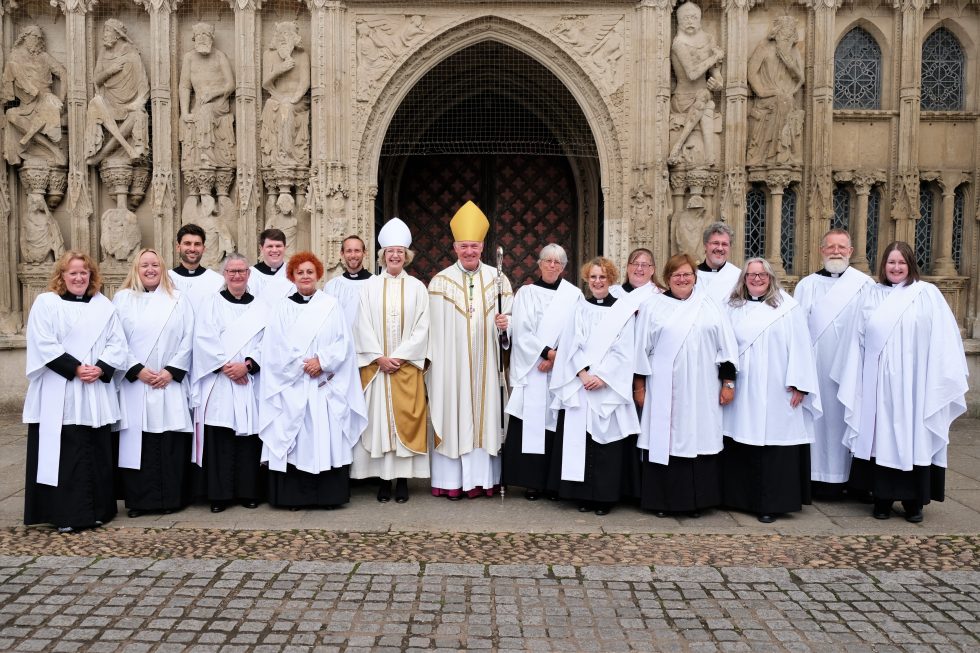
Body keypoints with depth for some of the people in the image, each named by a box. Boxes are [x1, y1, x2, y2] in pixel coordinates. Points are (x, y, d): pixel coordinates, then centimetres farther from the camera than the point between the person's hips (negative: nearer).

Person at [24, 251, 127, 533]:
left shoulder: (103, 305, 13)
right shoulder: (45, 303, 2)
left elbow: (117, 343, 7)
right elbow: (43, 345, -8)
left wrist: (100, 368, -10)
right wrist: (75, 369, -15)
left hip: (96, 394, 4)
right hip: (59, 395, -3)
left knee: (97, 451, 7)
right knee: (64, 453, -3)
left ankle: (97, 510, 16)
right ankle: (66, 514, 4)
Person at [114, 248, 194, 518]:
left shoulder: (178, 299, 10)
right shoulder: (122, 299, 8)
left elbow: (187, 340, 4)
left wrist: (171, 371, -7)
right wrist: (137, 370, -10)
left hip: (171, 384, 0)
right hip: (134, 383, 0)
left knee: (171, 443, 0)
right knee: (137, 442, -1)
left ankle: (171, 498, 9)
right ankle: (139, 500, 8)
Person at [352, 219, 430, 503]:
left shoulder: (417, 287, 5)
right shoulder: (369, 286, 5)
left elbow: (421, 328, -1)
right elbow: (363, 327, 0)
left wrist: (399, 356, -9)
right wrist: (379, 357, -10)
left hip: (407, 366, 0)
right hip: (375, 366, 0)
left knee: (405, 420, 0)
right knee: (378, 418, 0)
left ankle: (403, 479, 6)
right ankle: (383, 478, 7)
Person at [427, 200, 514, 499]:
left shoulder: (497, 279, 6)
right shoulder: (440, 281, 1)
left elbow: (511, 315, 7)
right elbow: (434, 328, -1)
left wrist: (505, 323, -16)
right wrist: (432, 361, -4)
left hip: (485, 364, 2)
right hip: (451, 363, -1)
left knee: (485, 413, 5)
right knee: (452, 415, 1)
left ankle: (482, 477, 13)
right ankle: (451, 480, 8)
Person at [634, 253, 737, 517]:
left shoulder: (709, 305, 8)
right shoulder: (652, 306, 5)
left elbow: (726, 345, 7)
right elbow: (641, 347, 5)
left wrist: (728, 381, 2)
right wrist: (639, 385, 2)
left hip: (701, 391, 1)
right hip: (664, 391, -1)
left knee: (699, 441, 4)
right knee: (664, 441, 1)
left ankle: (697, 500, 14)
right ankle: (662, 500, 11)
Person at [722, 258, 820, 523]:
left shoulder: (787, 307, 1)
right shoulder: (733, 308, 11)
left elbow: (799, 347, -3)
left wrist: (798, 385, -9)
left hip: (776, 394, -3)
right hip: (742, 392, 3)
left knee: (773, 446, -2)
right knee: (742, 447, 7)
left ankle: (770, 504, 6)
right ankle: (741, 497, 18)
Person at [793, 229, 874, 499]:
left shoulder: (866, 285, 4)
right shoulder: (806, 285, 9)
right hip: (816, 368, 1)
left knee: (848, 417, 2)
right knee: (819, 418, 2)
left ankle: (849, 476, 12)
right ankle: (817, 476, 8)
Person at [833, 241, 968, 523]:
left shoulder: (928, 294, 0)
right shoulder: (873, 296, 8)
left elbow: (942, 340, -4)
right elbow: (858, 341, 8)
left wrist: (944, 380, -10)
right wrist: (855, 382, 5)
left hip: (913, 383, -2)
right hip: (878, 383, 2)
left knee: (913, 438, 4)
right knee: (880, 437, 5)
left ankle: (914, 500, 16)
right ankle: (882, 497, 15)